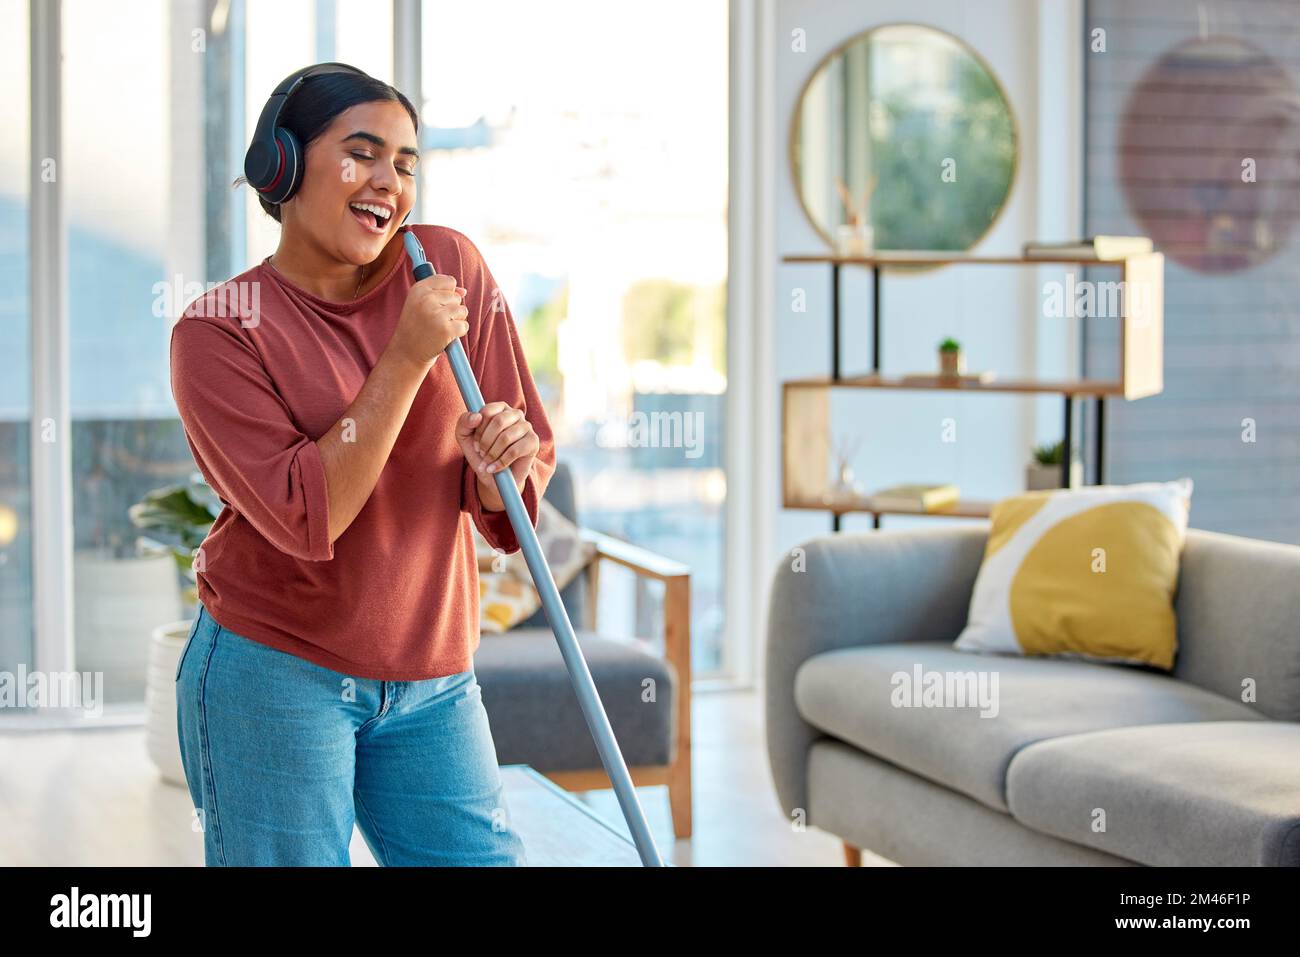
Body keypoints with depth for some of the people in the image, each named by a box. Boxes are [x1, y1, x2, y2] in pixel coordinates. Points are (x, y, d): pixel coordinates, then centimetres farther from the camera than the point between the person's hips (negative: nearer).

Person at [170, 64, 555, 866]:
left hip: (433, 679, 4)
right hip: (274, 676, -4)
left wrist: (503, 471, -19)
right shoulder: (218, 329, -10)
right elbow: (304, 518, -20)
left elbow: (533, 453, 5)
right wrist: (409, 358, -20)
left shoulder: (451, 267, 0)